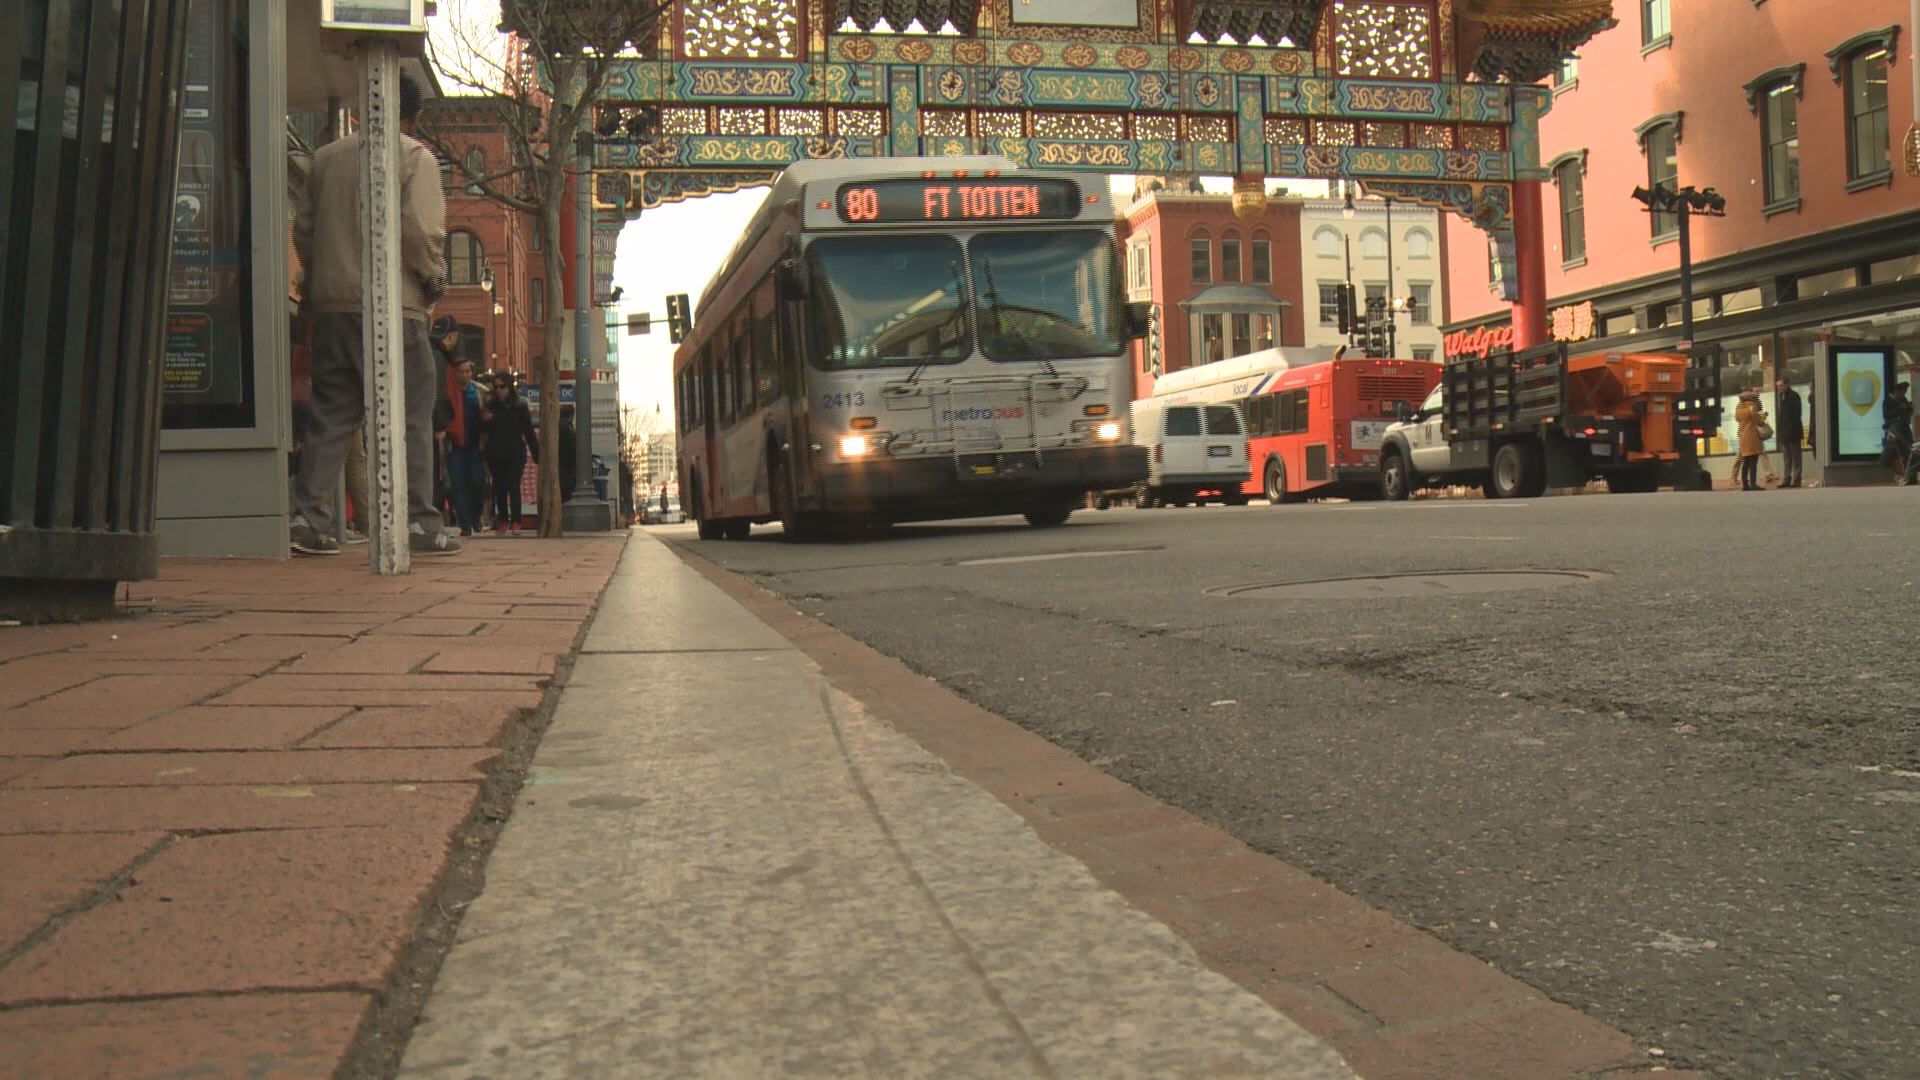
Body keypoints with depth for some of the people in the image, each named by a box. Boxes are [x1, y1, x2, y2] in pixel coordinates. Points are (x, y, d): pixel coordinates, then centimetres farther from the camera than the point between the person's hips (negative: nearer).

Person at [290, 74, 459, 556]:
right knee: (410, 415, 1)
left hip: (331, 304, 5)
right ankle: (421, 523, 0)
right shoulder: (416, 157, -3)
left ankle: (310, 518, 4)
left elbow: (304, 230, 14)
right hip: (393, 303, -5)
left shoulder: (327, 157, 13)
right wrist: (434, 279, 1)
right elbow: (421, 230, -13)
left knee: (331, 415, 9)